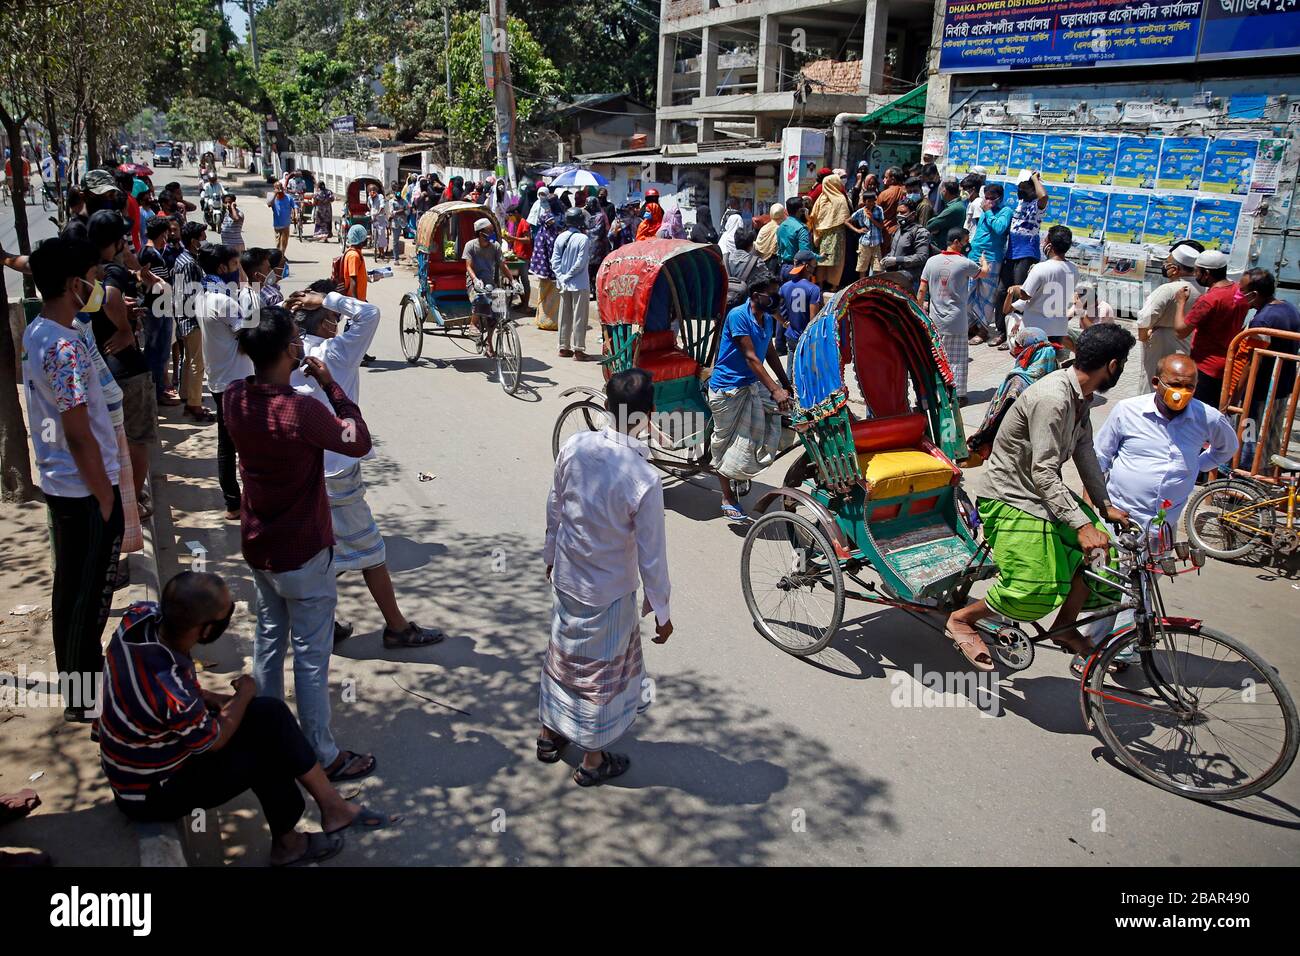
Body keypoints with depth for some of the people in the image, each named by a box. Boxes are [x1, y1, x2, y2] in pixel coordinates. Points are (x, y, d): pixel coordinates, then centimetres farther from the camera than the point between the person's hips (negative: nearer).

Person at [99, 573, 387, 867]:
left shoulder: (142, 614, -20)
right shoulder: (173, 696, -39)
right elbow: (214, 741, -18)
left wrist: (209, 698, -3)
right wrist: (244, 696, -2)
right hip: (152, 793, -7)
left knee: (270, 714, 0)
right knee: (267, 747, -1)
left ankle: (331, 804, 9)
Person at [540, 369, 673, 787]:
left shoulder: (574, 447, -15)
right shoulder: (644, 479, -28)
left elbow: (554, 509, 0)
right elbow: (651, 554, -19)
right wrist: (661, 609, -5)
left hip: (566, 577, 5)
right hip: (610, 592, -5)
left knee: (563, 653, 25)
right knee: (603, 669, 15)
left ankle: (549, 735, 45)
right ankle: (592, 760, 34)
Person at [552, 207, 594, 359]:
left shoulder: (561, 237, 2)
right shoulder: (583, 239, -14)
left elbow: (554, 260, 0)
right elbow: (581, 263, -18)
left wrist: (561, 277, -4)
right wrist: (567, 276, -10)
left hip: (564, 284, 6)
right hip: (580, 284, -6)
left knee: (564, 316, 13)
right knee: (579, 317, 0)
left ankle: (564, 348, 19)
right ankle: (578, 349, 1)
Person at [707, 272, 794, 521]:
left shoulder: (768, 319, 5)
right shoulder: (738, 316, -19)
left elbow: (770, 354, 17)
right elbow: (751, 358, -25)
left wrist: (786, 386, 17)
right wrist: (775, 390, -31)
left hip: (754, 385, 7)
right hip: (728, 388, -7)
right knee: (726, 443, 2)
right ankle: (728, 499, 19)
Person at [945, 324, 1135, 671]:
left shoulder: (1081, 394, 3)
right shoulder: (1051, 398, -28)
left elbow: (1084, 451, 14)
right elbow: (1044, 474, -30)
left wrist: (1105, 505, 14)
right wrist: (1083, 525, -32)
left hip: (1045, 495, 10)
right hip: (1012, 500, -10)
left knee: (1098, 554, 4)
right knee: (1034, 594, -15)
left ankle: (1064, 629, 21)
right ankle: (961, 619, 5)